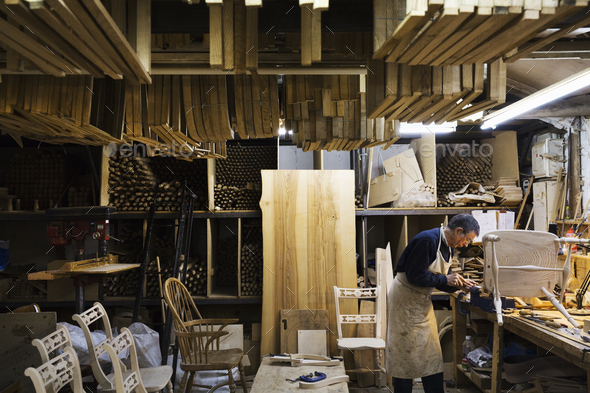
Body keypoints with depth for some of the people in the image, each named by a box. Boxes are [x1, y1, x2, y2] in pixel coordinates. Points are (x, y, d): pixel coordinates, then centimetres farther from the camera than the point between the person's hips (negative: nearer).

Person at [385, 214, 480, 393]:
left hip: (423, 301, 9)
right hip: (405, 299, -9)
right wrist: (445, 279, -18)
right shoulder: (427, 240, -23)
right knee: (405, 353, 0)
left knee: (432, 354, 11)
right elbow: (414, 276, -26)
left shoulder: (448, 247, 7)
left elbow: (440, 282, 13)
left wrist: (459, 284, -4)